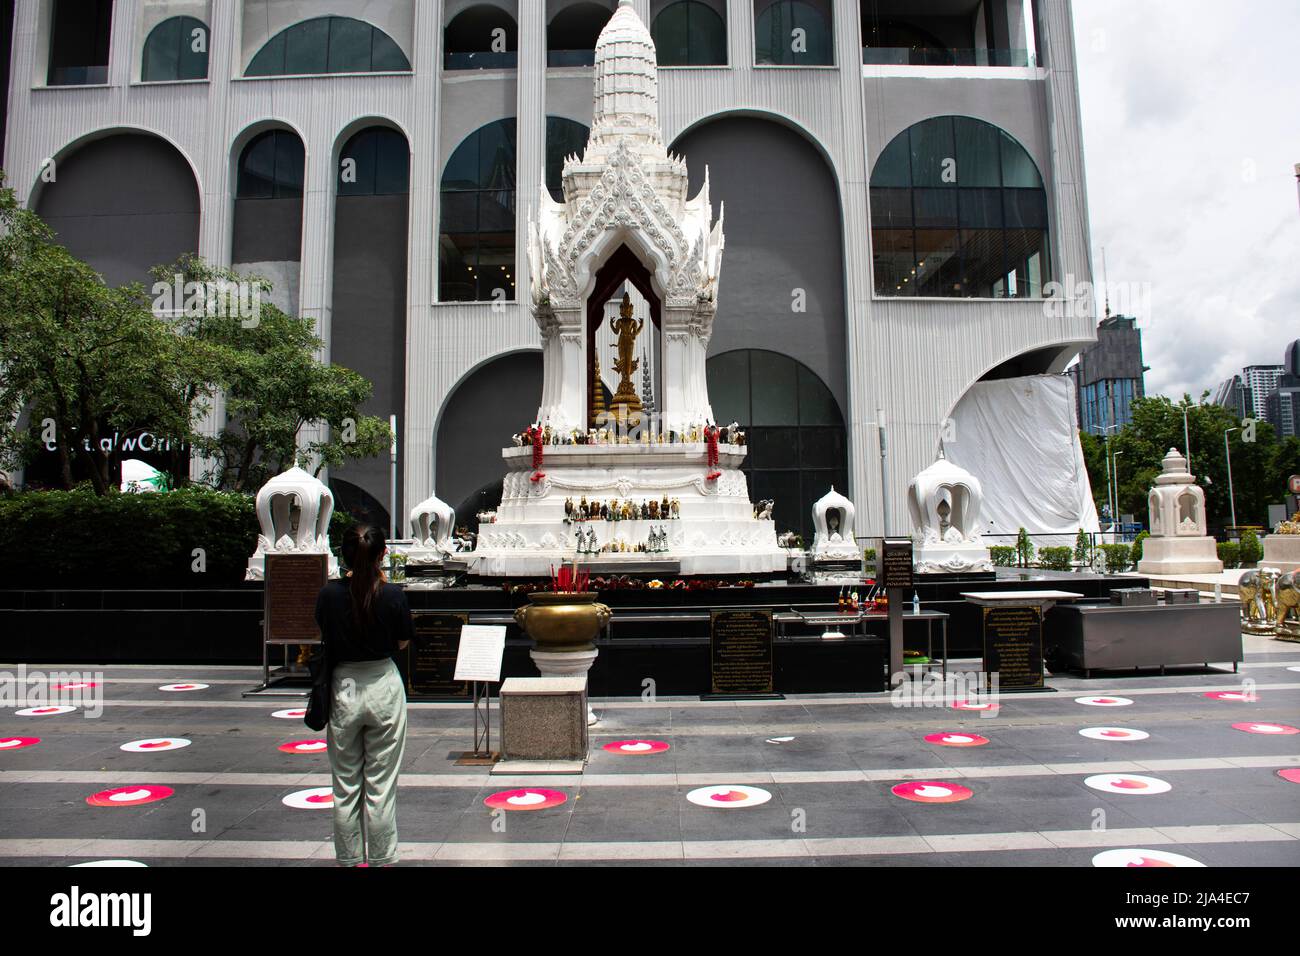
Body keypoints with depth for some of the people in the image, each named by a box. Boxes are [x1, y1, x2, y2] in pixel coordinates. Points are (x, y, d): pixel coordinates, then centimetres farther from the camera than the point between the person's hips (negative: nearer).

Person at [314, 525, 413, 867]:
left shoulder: (328, 595, -10)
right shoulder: (393, 595, -13)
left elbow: (324, 638, 6)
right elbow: (403, 642, 0)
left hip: (343, 689, 1)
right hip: (384, 687, -1)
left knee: (345, 785, 15)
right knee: (381, 785, 9)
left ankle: (349, 860, 26)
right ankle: (381, 860, 18)